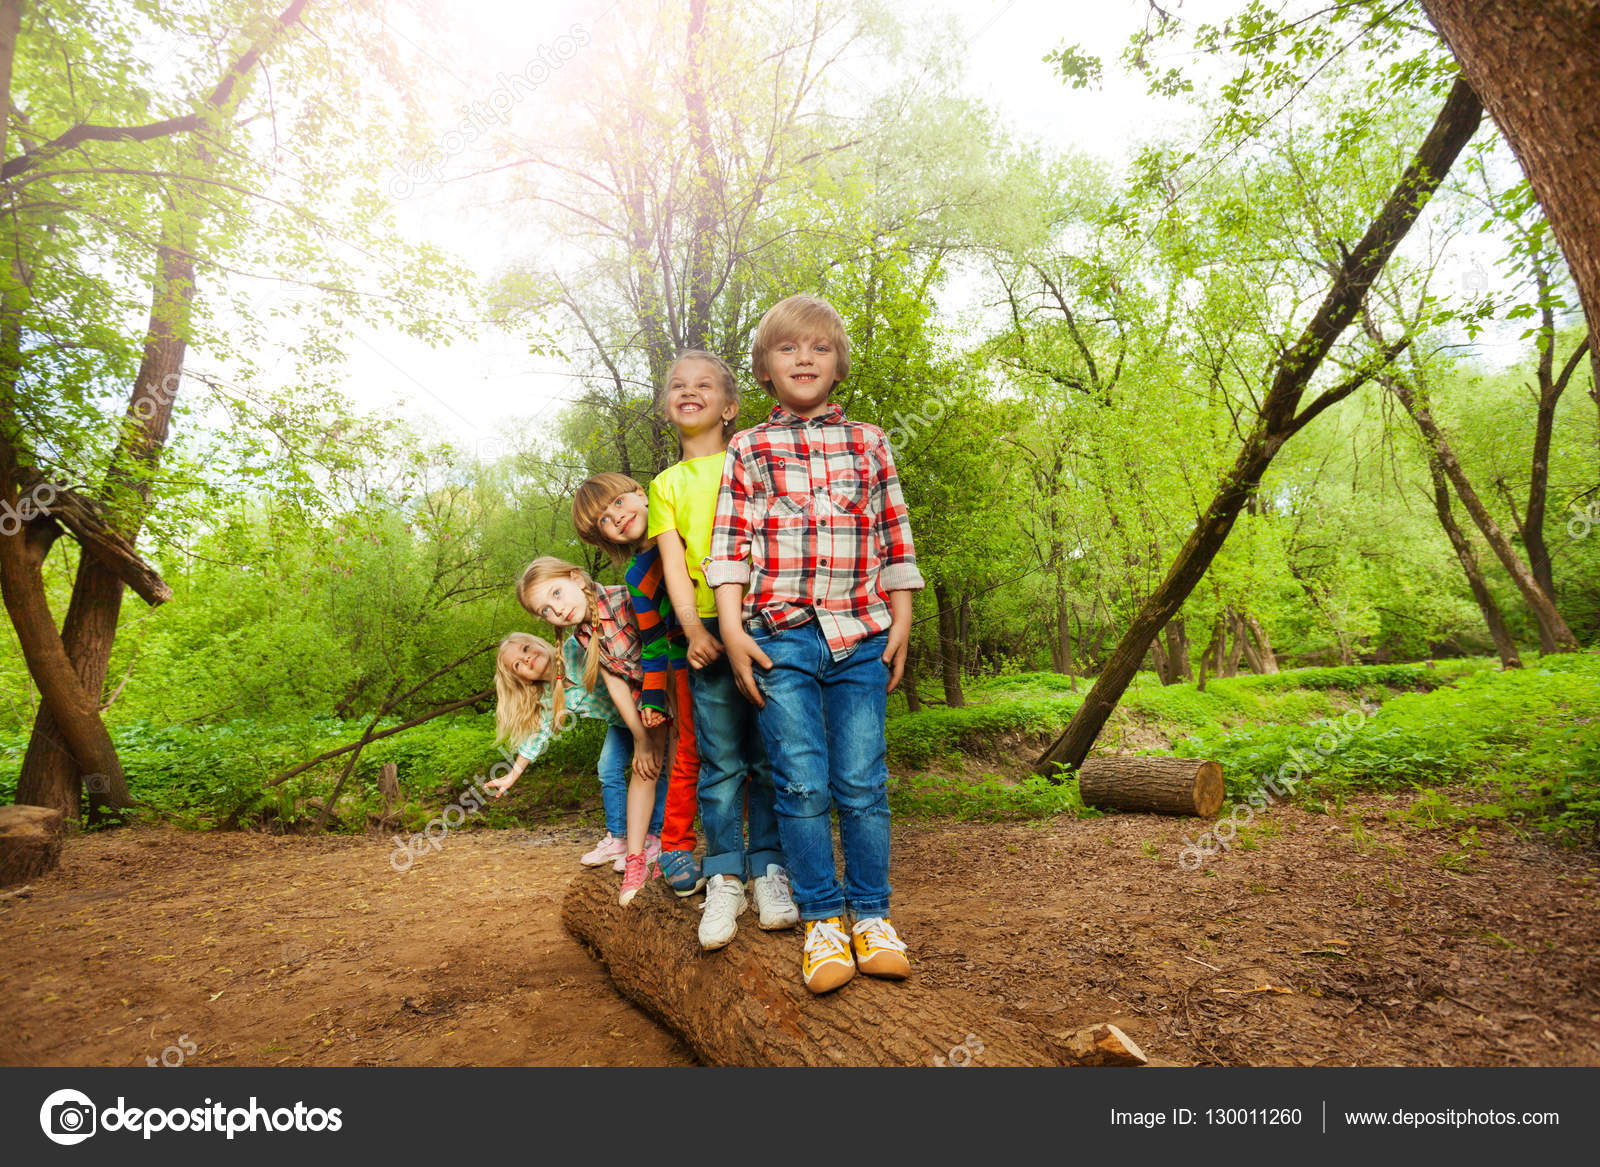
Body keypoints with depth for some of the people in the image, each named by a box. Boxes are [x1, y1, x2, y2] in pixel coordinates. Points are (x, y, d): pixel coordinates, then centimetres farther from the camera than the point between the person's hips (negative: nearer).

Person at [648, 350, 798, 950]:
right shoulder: (667, 483, 16)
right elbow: (673, 561, 5)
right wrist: (693, 628, -10)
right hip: (707, 631, 1)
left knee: (770, 755, 3)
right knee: (721, 761, 1)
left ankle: (770, 868, 15)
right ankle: (724, 878, 11)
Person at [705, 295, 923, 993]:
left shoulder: (869, 443, 15)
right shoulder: (747, 450, 11)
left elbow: (895, 540, 14)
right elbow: (730, 543, 4)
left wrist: (901, 623, 8)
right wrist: (731, 628, -6)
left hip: (861, 635, 1)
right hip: (780, 635, -1)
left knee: (862, 783, 2)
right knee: (802, 785, 0)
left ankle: (871, 915, 18)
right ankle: (821, 919, 14)